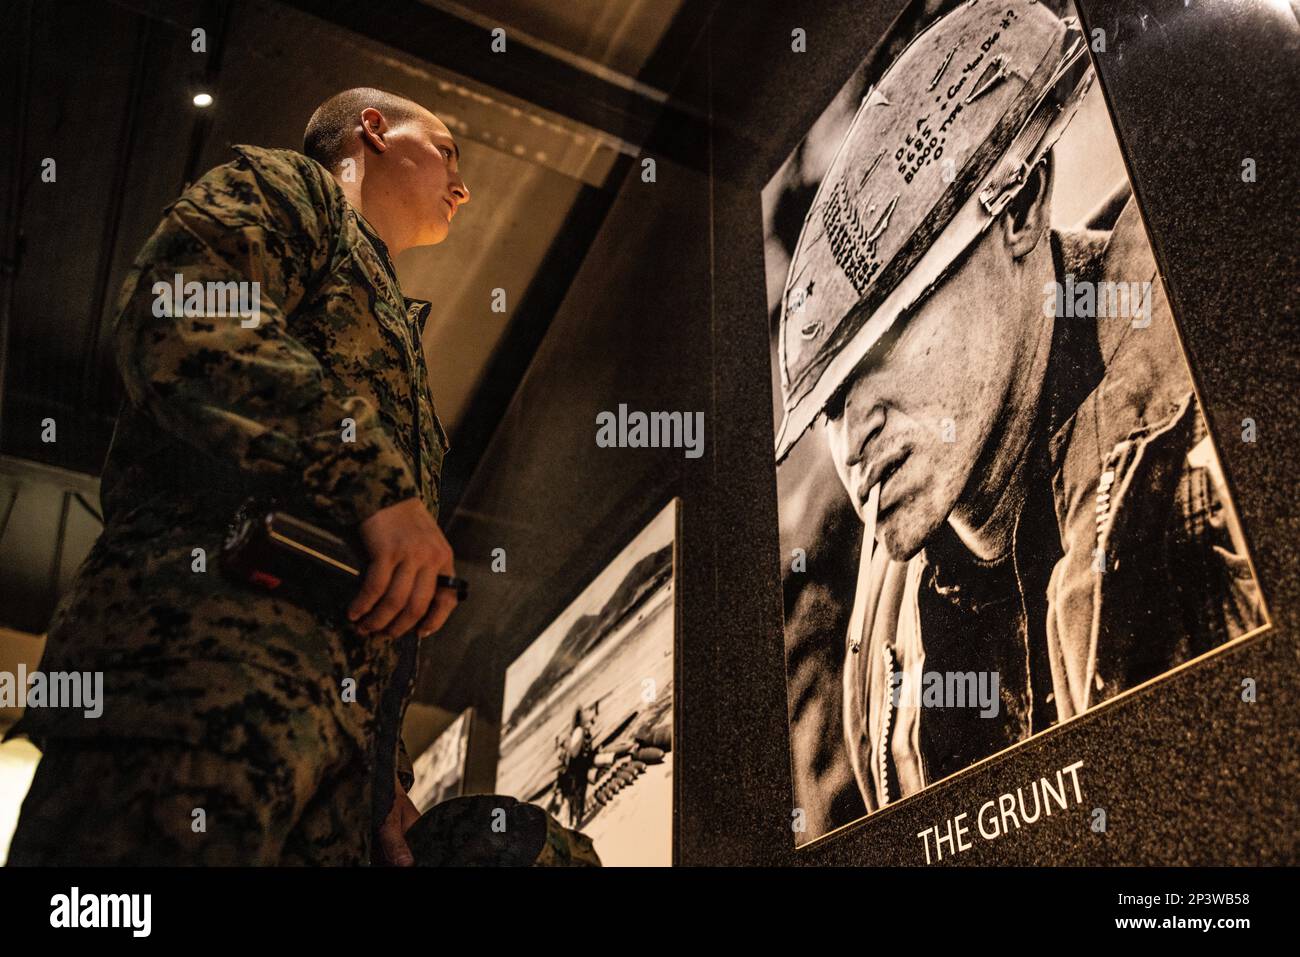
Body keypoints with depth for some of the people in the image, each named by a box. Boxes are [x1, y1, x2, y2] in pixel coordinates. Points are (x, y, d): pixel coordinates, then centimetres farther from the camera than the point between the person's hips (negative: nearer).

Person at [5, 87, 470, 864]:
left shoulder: (393, 333, 36)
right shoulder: (284, 187, 16)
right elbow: (178, 321, -8)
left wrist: (386, 768, 21)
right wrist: (374, 482, -16)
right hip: (212, 636, -7)